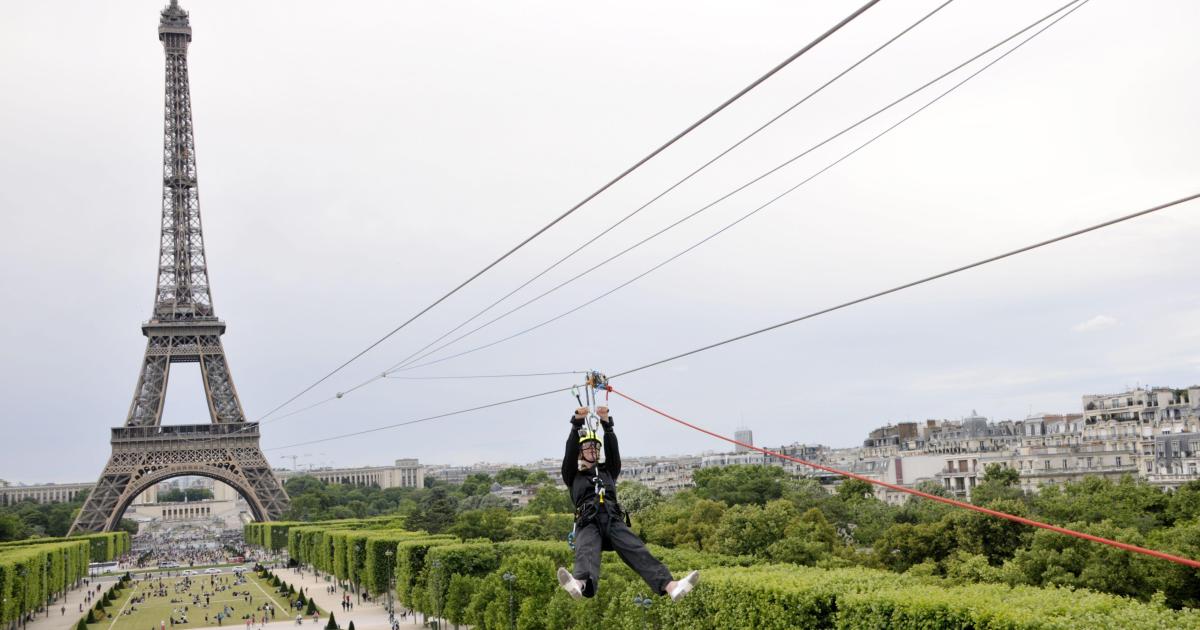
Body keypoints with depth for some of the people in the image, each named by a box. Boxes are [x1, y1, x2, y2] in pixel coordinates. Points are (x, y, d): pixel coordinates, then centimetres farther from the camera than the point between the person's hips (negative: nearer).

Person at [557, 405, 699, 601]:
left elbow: (613, 450, 16)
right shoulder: (573, 476, 26)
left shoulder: (608, 471, 33)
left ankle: (669, 586, -49)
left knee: (637, 551, -24)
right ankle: (580, 584, -71)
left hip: (614, 520, 2)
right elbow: (570, 452, 9)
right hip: (588, 522, -2)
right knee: (586, 553, -36)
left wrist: (606, 423, 1)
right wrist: (577, 424, -2)